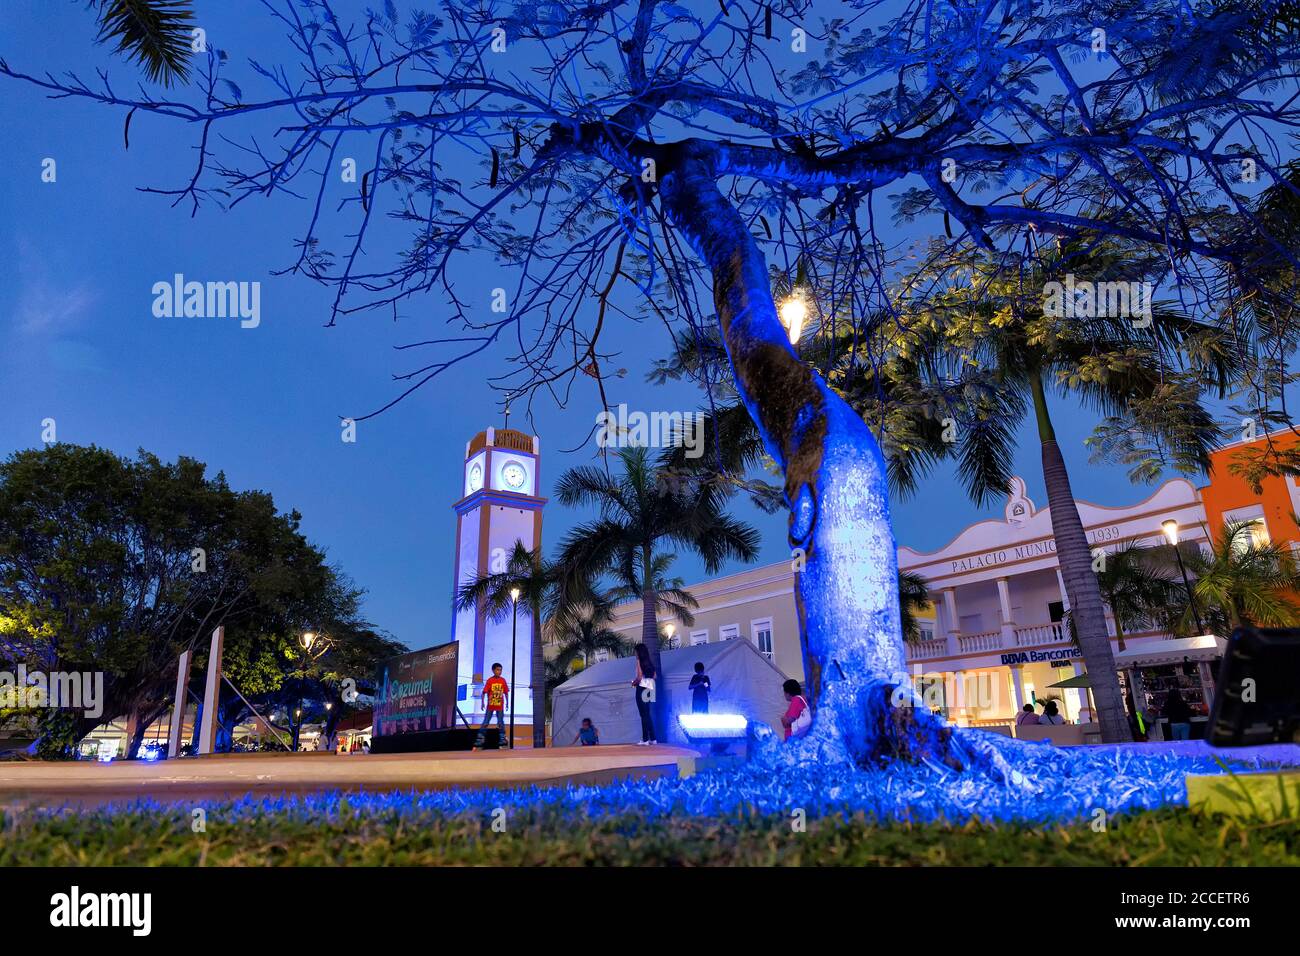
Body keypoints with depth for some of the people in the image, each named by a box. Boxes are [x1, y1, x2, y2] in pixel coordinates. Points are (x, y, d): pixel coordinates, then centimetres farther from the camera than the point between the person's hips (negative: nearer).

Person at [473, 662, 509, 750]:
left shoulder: (503, 680, -1)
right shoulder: (489, 680, -9)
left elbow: (506, 693, 6)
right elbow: (484, 692, -8)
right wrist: (483, 703, -14)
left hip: (500, 706, 1)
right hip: (490, 706, -1)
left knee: (501, 723, 3)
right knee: (485, 723, 4)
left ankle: (503, 739, 11)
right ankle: (480, 740, 8)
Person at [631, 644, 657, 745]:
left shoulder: (639, 661, -9)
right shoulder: (650, 662, 11)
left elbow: (639, 677, -16)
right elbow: (654, 676, 13)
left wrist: (634, 683, 2)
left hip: (641, 688, -7)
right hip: (649, 688, 7)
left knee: (643, 715, -4)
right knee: (647, 714, 15)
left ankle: (645, 740, -3)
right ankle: (652, 738, 16)